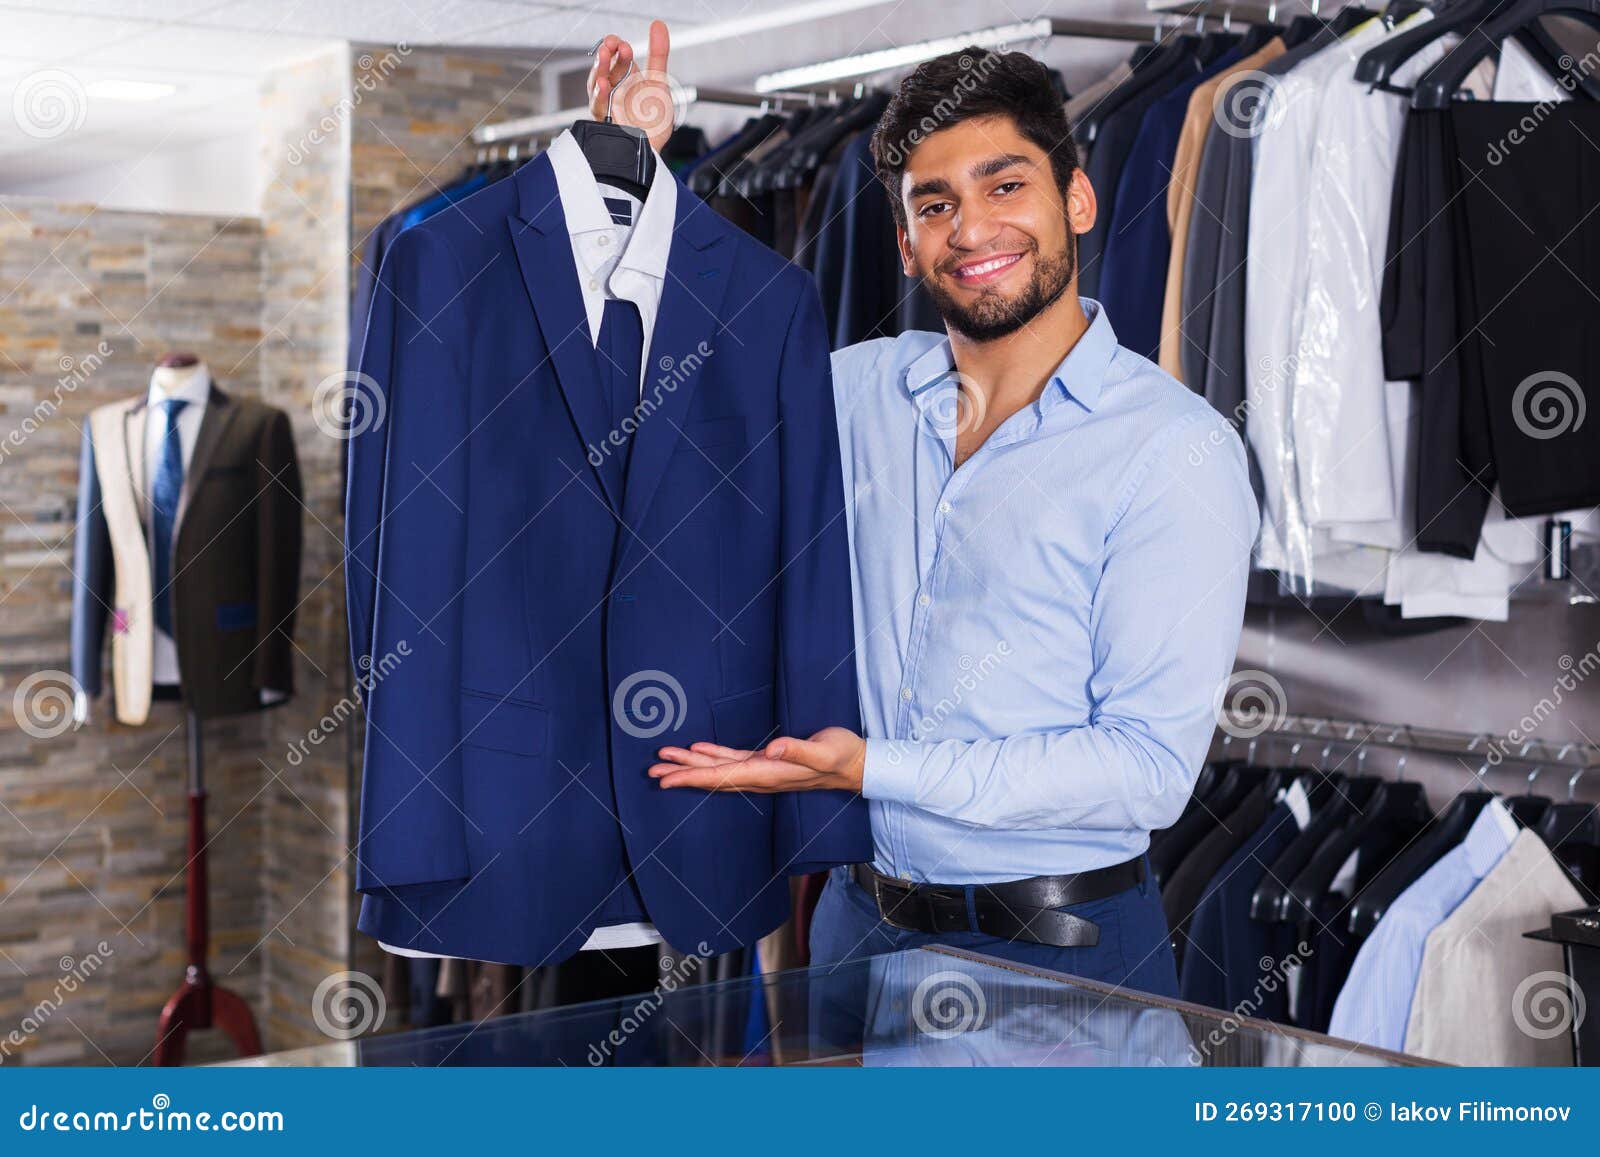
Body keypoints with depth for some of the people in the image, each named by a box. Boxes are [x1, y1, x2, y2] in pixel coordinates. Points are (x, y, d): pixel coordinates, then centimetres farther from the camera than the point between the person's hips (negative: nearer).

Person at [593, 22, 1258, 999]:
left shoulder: (1177, 450, -14)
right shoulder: (865, 392, 1)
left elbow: (1151, 766, -18)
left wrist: (873, 767, -23)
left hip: (1060, 955, -5)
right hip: (864, 921, 5)